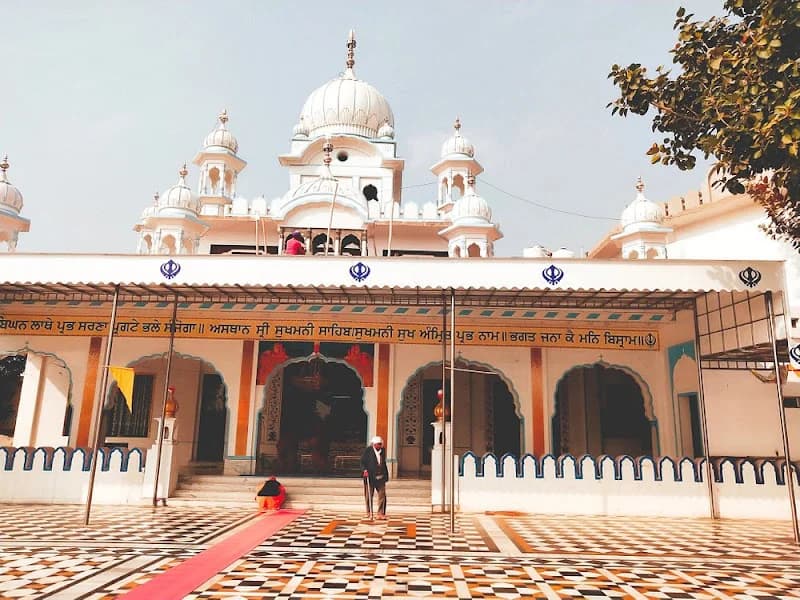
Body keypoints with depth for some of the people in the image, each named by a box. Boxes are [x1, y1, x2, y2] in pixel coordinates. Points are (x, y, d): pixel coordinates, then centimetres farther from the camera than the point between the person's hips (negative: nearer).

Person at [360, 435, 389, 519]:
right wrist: (365, 470, -19)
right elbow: (362, 461, -5)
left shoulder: (382, 450, 11)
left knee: (382, 495, -3)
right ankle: (369, 512, 21)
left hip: (380, 477, 4)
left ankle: (381, 513, 2)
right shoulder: (368, 450, -5)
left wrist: (386, 475, 19)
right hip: (370, 476, -4)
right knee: (369, 496, 7)